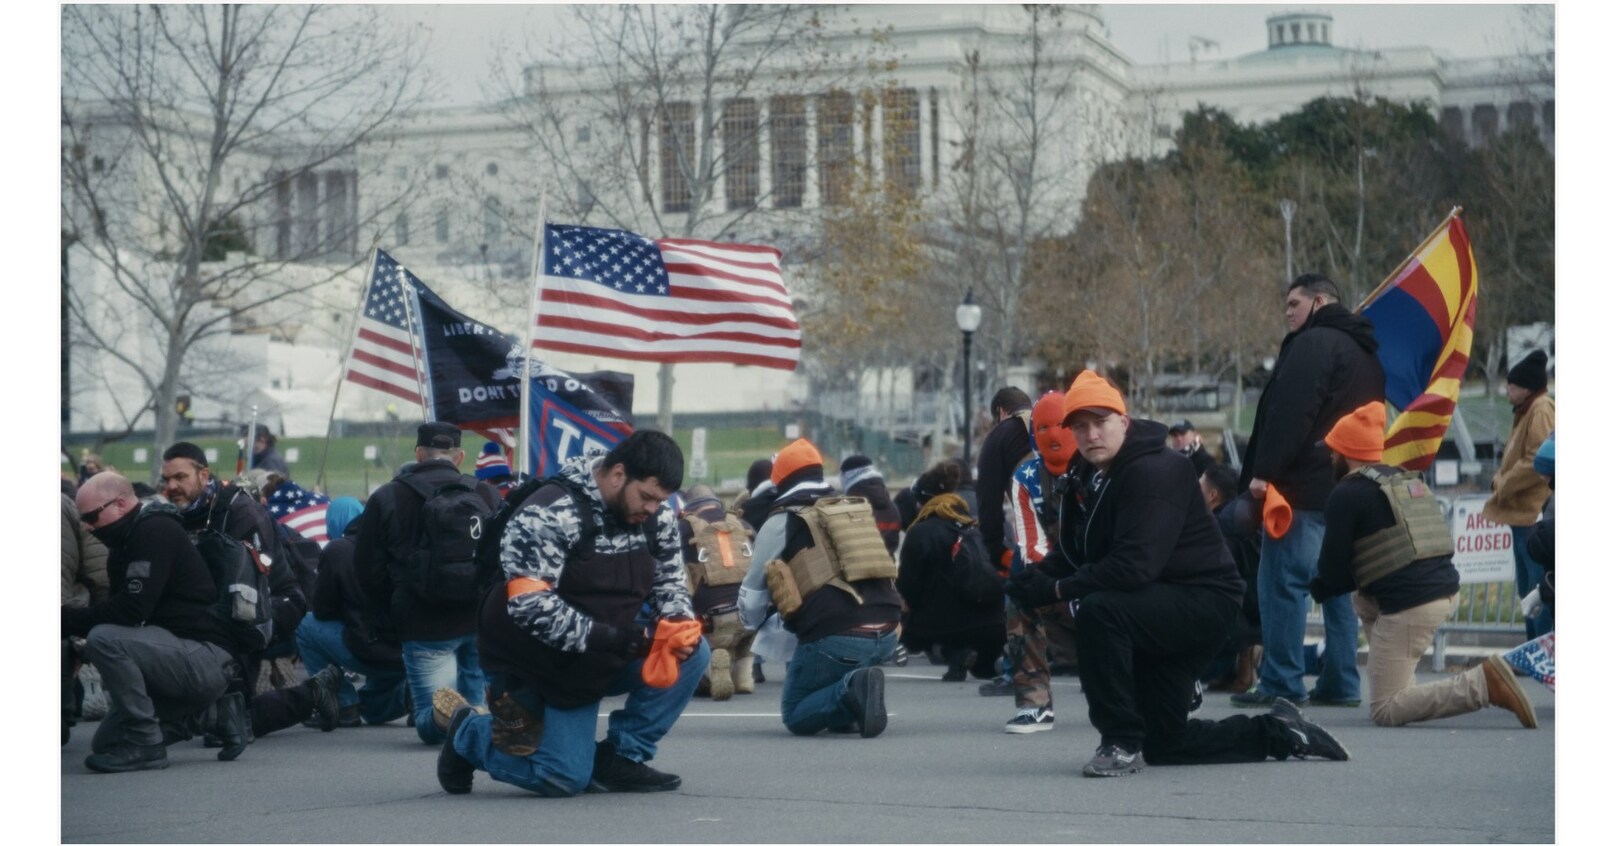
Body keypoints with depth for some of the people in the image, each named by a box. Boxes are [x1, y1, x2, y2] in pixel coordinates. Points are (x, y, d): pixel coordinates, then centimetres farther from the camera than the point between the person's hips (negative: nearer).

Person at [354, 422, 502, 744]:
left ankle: (450, 713, -35)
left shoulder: (386, 499, 0)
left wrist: (388, 621, 16)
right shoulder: (486, 495, 4)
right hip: (482, 621, 2)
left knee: (431, 726, 1)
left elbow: (369, 571, 3)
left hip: (425, 625, -2)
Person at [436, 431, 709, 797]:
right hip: (544, 665, -7)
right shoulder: (551, 514, -23)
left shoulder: (657, 517, -1)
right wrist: (608, 637, -33)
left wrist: (680, 620, -16)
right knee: (565, 777, -16)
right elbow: (529, 605, -30)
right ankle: (470, 734, 13)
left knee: (692, 654, -15)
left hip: (611, 657, 7)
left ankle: (619, 757, -2)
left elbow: (669, 581, 9)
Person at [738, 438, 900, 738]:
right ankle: (845, 711, 14)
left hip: (837, 638, -6)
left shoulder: (782, 522, 6)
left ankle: (851, 691, -16)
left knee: (796, 717, 13)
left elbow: (753, 595, 15)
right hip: (886, 635, 7)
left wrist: (751, 622, 39)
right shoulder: (857, 511, 21)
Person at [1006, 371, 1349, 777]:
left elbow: (1134, 565, -32)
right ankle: (1277, 732, 28)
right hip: (1161, 608, 10)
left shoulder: (1154, 471, -22)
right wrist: (1037, 577, -12)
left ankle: (1122, 743, -23)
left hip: (1205, 602, -10)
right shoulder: (1092, 477, 7)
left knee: (1098, 611, -34)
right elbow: (1071, 552, 10)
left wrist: (1058, 589, -26)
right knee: (1163, 745, 11)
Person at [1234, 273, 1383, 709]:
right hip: (1349, 488, 10)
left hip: (1306, 485, -10)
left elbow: (1289, 411, -18)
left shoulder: (1314, 343, -8)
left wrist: (1264, 471, -18)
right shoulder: (1364, 352, 23)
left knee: (1282, 581, -8)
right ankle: (1340, 684, 10)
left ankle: (1280, 683, -10)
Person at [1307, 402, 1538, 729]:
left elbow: (1335, 570, -4)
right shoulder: (1409, 480, 20)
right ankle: (1399, 689, 22)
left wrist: (1313, 588, 19)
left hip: (1409, 606, -8)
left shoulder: (1346, 495, -4)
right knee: (1362, 599, 34)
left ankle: (1482, 684, -17)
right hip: (1448, 592, 8)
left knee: (1385, 712, 0)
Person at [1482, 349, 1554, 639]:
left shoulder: (1542, 410, -12)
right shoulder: (1527, 411, 19)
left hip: (1535, 516, -11)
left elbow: (1539, 461, -21)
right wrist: (1501, 479, 7)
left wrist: (1503, 485, -12)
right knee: (1528, 591, 17)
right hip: (1524, 514, 11)